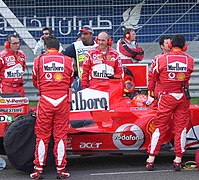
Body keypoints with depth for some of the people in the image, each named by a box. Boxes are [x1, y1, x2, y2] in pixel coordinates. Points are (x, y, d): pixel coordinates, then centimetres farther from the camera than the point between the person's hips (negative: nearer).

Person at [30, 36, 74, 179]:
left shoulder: (38, 60, 3)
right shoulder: (68, 60, 3)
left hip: (45, 100, 0)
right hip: (63, 100, 0)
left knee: (42, 135, 8)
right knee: (61, 134, 7)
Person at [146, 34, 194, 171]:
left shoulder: (161, 59, -5)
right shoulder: (189, 60, -2)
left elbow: (153, 77, 6)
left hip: (167, 97, -1)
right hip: (183, 96, 1)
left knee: (159, 127, 5)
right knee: (181, 128, 8)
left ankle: (151, 160, 6)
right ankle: (178, 161, 7)